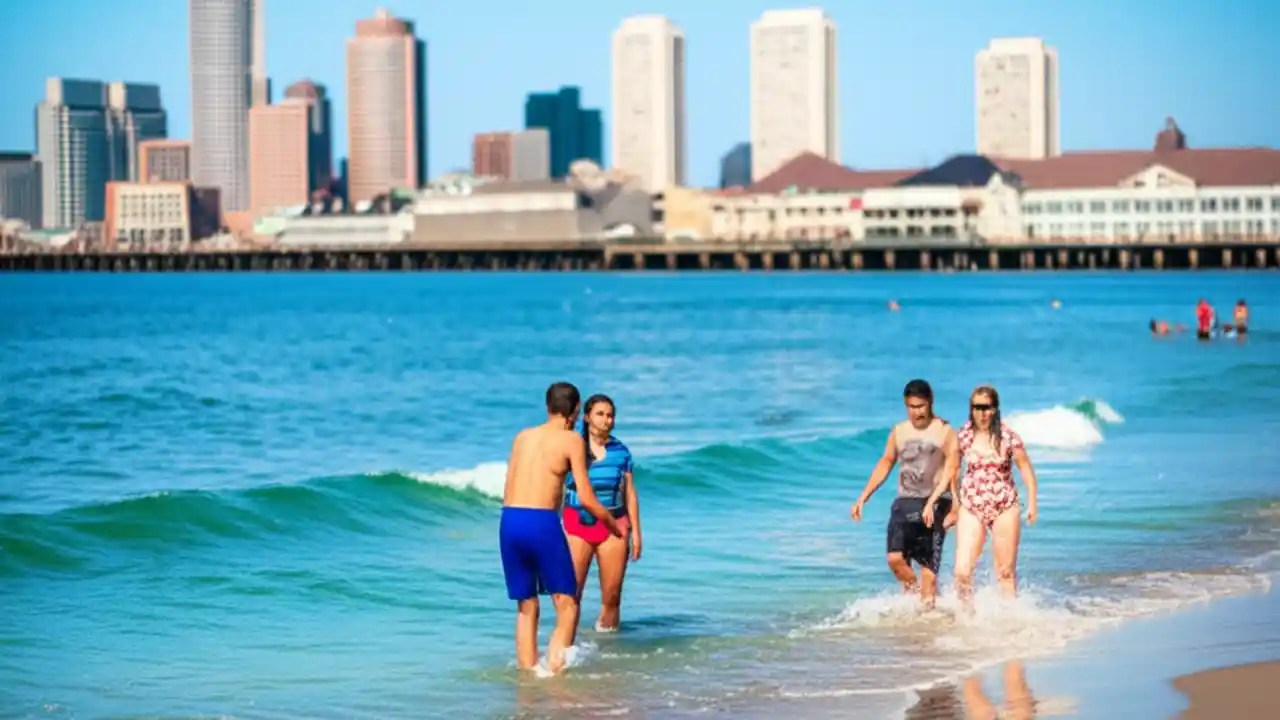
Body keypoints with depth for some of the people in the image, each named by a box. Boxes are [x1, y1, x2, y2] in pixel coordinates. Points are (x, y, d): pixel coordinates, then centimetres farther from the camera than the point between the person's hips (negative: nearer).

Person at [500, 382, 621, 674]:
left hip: (509, 521, 5)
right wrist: (613, 524, 14)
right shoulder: (572, 439, 2)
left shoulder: (523, 436, 17)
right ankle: (555, 669, -10)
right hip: (543, 522, -5)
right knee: (566, 605, 3)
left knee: (526, 607, 14)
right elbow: (586, 498, -1)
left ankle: (526, 672, 12)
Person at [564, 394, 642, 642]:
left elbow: (630, 494, 10)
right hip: (577, 523, -2)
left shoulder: (620, 451, 6)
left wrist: (636, 532, 6)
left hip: (613, 526, 2)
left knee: (611, 596, 2)